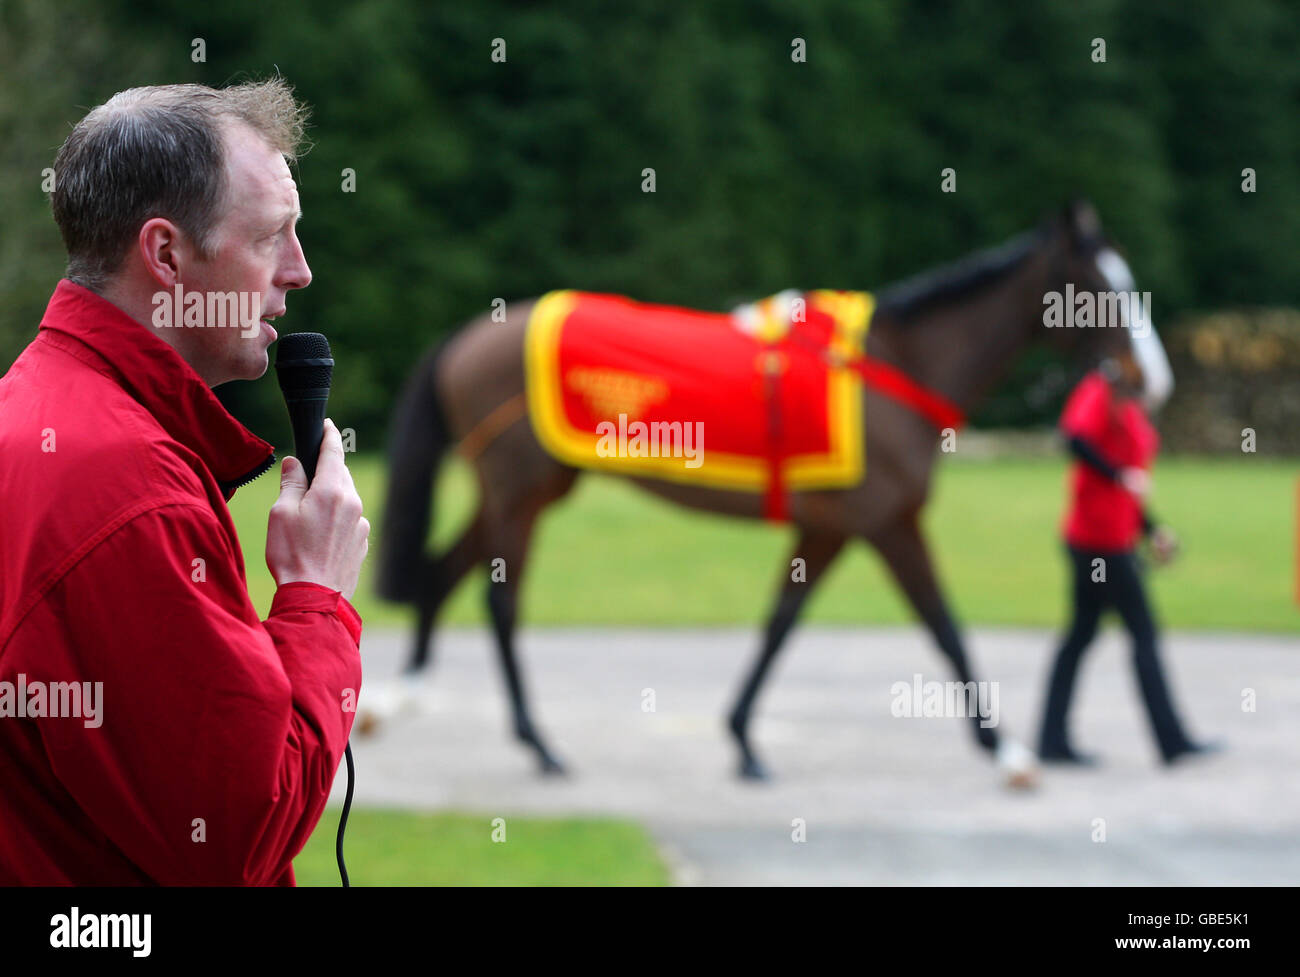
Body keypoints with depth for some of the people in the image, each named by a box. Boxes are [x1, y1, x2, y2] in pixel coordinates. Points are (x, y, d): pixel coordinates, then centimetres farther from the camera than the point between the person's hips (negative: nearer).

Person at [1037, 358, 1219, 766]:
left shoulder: (1130, 406, 17)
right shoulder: (1101, 392, -11)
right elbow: (1076, 437, -29)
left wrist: (1151, 529, 20)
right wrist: (1120, 475, -29)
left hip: (1118, 537, 10)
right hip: (1102, 539, -10)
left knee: (1081, 635, 9)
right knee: (1144, 633, -5)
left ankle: (1053, 741, 12)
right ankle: (1172, 741, -2)